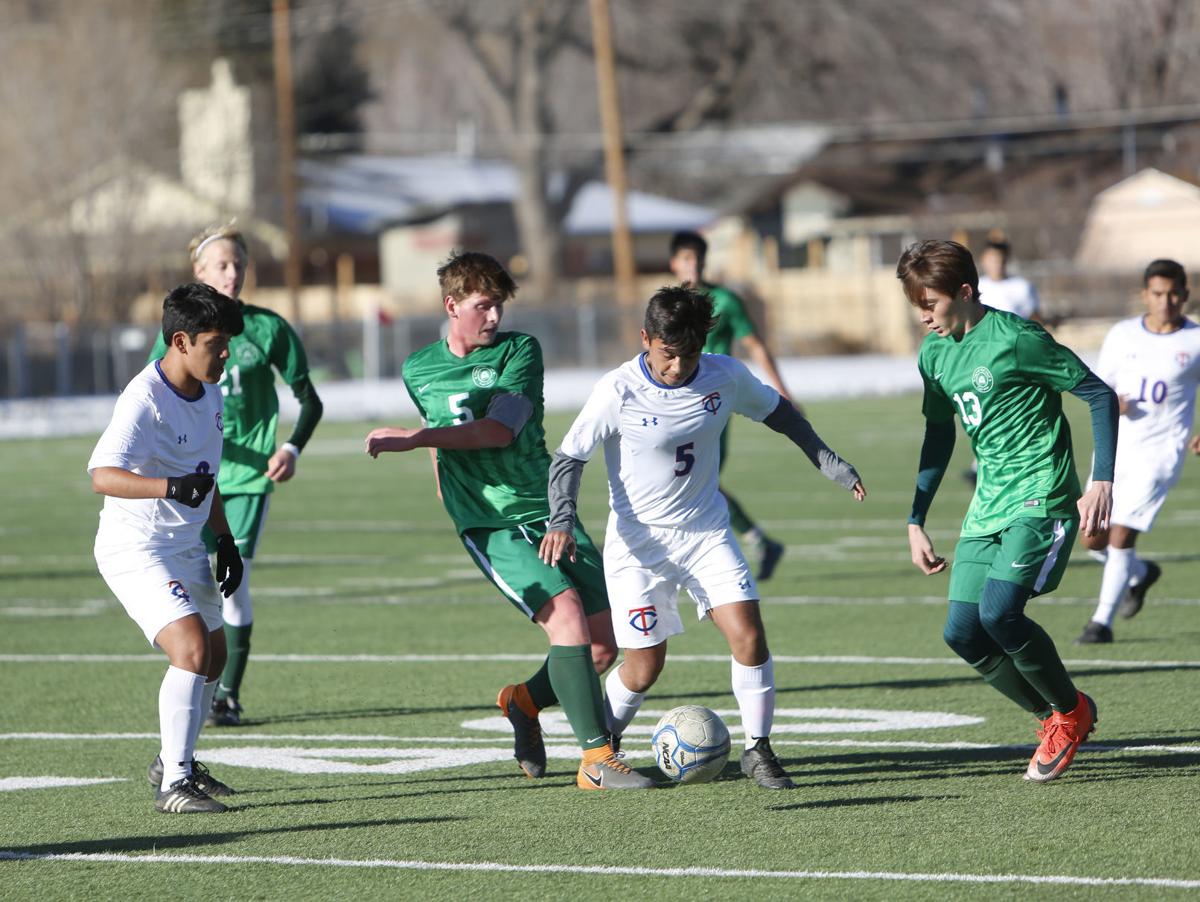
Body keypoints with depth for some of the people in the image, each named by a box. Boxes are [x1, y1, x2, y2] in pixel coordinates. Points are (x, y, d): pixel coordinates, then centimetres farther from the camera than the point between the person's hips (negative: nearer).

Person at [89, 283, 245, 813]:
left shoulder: (208, 394, 5)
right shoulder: (144, 400, -24)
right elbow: (102, 475, -38)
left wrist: (224, 540, 20)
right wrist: (171, 487, -52)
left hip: (185, 547, 9)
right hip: (134, 549, -9)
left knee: (213, 657, 18)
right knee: (192, 649, -24)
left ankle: (174, 762, 39)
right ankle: (173, 784, -19)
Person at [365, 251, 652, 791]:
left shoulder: (519, 351, -2)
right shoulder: (419, 371, 8)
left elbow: (499, 429, -16)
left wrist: (411, 439, -20)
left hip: (547, 510, 2)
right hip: (489, 524, -2)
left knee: (603, 645, -1)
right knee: (566, 611, -24)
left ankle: (525, 702, 29)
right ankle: (596, 759, -23)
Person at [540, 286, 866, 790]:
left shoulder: (724, 376, -7)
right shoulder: (619, 392, -17)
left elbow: (776, 412, 12)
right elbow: (568, 459, -10)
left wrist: (827, 462, 14)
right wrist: (561, 523, -25)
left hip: (707, 531, 3)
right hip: (639, 541, -3)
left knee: (748, 635, -14)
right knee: (645, 668, -3)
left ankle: (758, 751, 1)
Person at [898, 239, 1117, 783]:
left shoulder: (1015, 340, -15)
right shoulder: (935, 353, 8)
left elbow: (1100, 395, -10)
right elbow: (939, 436, 21)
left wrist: (1102, 482, -16)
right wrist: (916, 520, 19)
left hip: (1040, 498, -8)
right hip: (987, 506, 8)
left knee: (999, 612, -23)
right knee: (961, 632, -2)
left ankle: (1070, 709, 1)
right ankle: (1054, 717, 16)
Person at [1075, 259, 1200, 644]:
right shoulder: (1121, 335, 4)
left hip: (1160, 452, -4)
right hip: (1114, 449, 4)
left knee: (1121, 533, -16)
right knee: (1093, 539, 7)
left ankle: (1102, 621, -7)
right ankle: (1140, 574, 38)